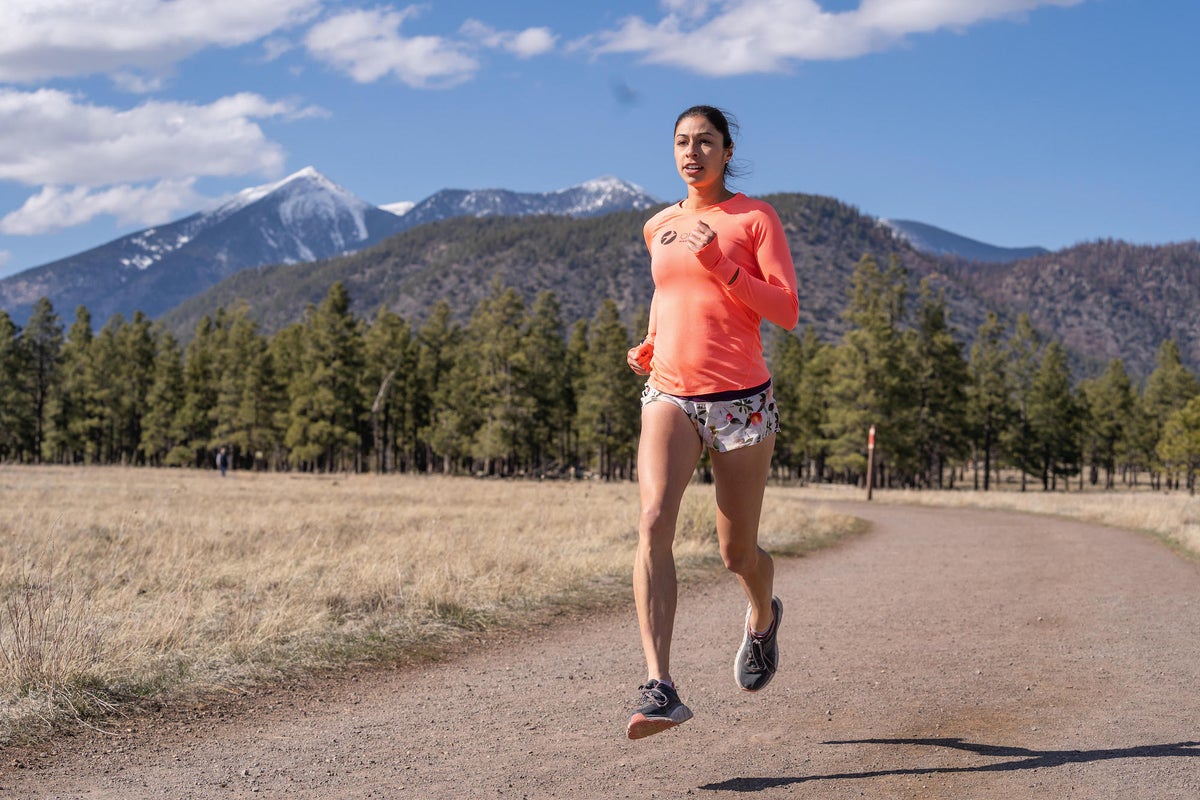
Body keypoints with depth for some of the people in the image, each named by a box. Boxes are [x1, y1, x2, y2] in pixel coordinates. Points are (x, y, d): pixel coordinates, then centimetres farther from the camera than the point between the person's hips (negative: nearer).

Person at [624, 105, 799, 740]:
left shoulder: (755, 217, 0)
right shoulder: (658, 227, 13)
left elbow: (787, 312, -7)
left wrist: (722, 267, -19)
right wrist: (650, 344, 13)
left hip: (740, 398, -3)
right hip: (670, 395, 3)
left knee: (737, 553, 7)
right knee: (653, 522, -22)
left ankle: (763, 616, 45)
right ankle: (660, 688, -28)